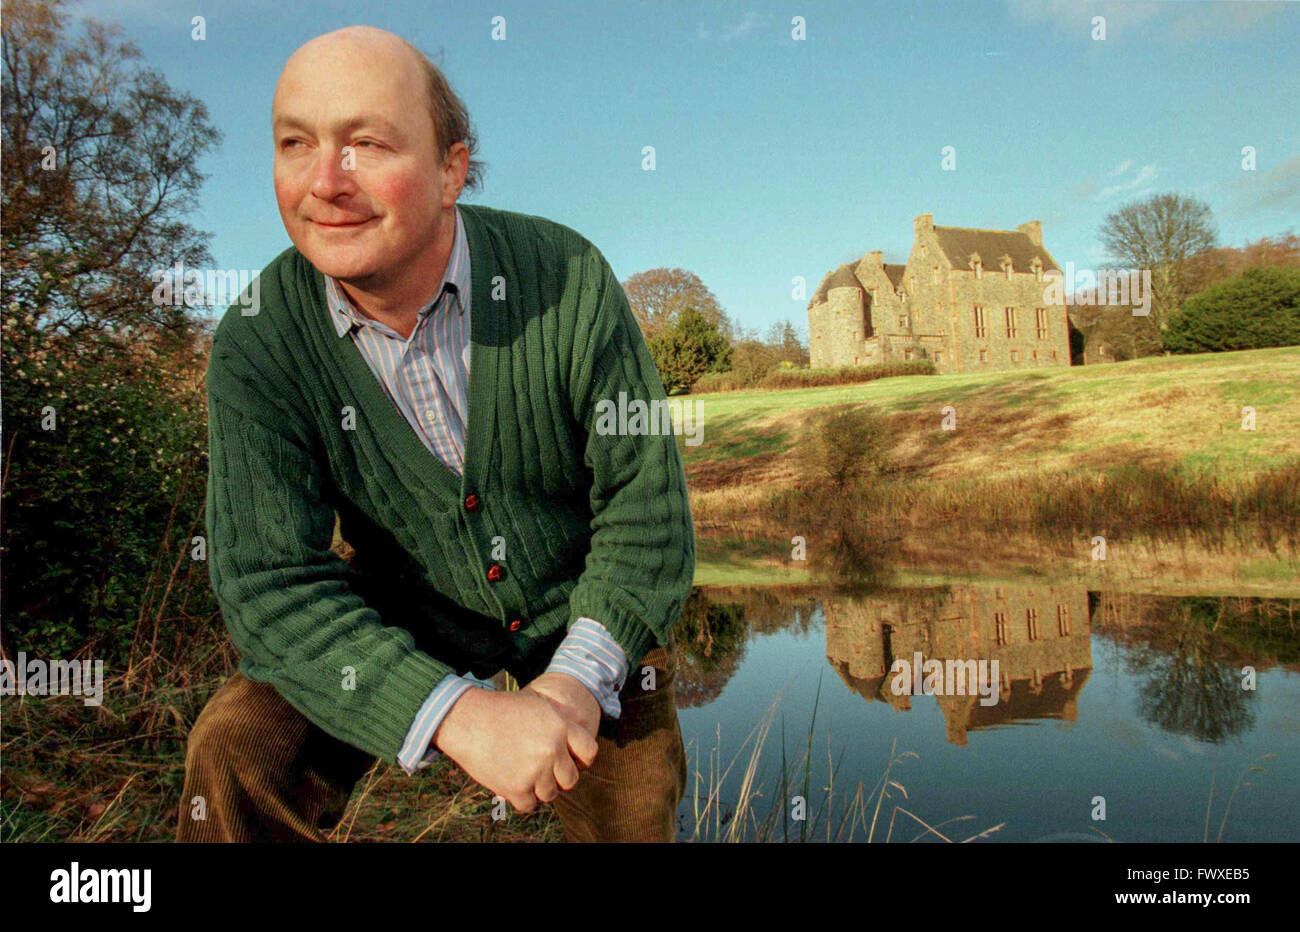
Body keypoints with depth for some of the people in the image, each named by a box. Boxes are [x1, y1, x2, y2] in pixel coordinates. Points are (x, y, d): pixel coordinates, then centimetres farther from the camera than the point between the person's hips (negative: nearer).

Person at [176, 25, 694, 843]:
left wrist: (579, 678, -27)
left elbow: (646, 498, -15)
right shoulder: (256, 345, -19)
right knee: (237, 753, -20)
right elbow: (269, 583, -23)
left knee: (633, 822, 6)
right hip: (412, 617, 0)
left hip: (592, 606, 1)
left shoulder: (567, 275, -20)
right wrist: (458, 716, -36)